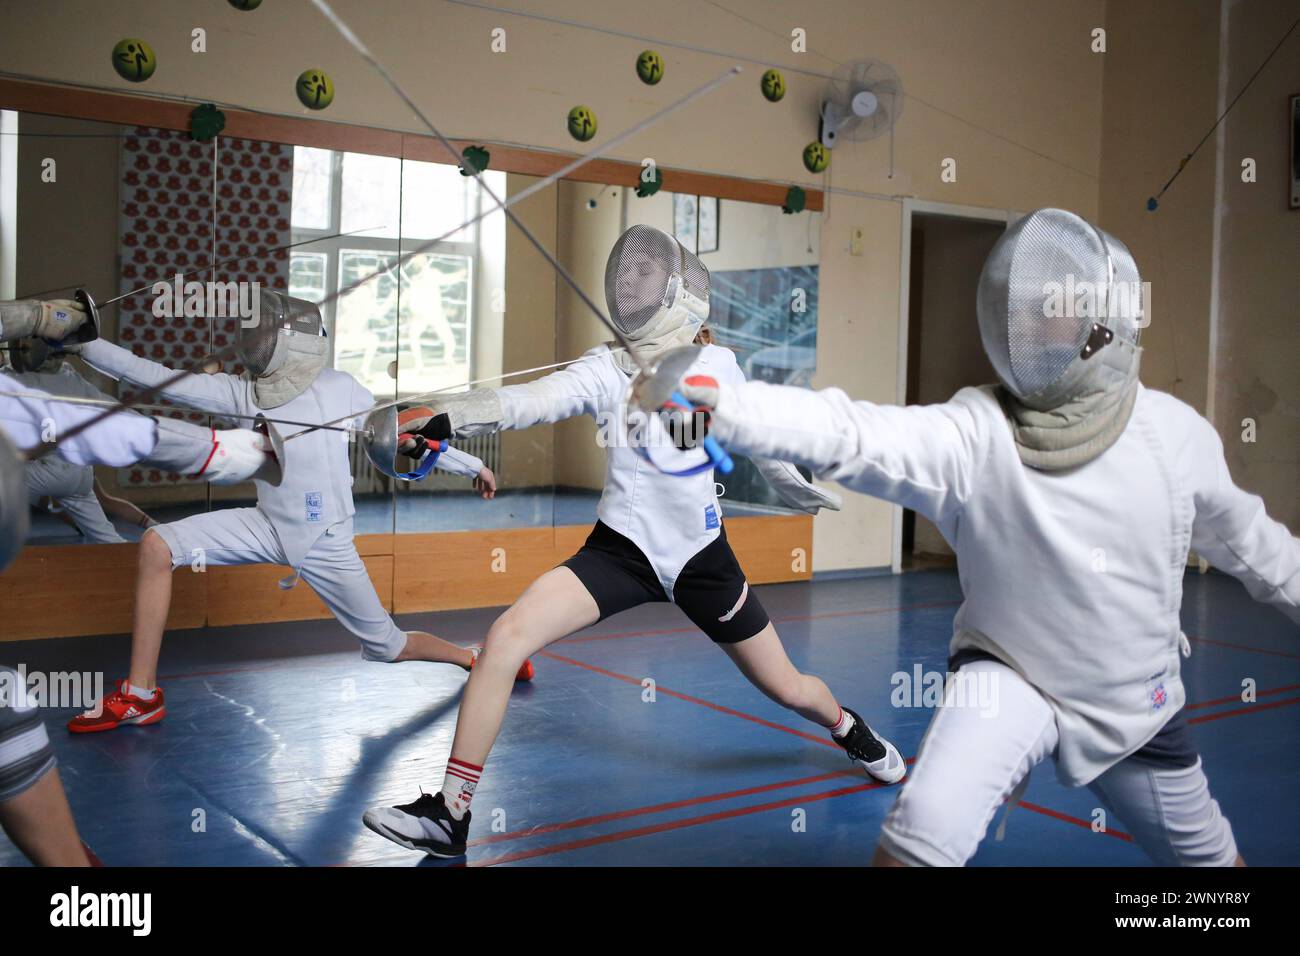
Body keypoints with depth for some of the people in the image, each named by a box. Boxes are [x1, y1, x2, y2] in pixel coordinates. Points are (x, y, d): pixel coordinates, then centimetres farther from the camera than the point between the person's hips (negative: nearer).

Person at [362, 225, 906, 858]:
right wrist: (446, 416, -46)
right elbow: (528, 401, -29)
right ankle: (450, 815, -10)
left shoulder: (717, 366, -8)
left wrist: (803, 491, 25)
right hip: (622, 551, 0)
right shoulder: (606, 369, -12)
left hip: (700, 556, 1)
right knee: (505, 640, -21)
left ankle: (849, 730, 48)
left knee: (786, 689, 10)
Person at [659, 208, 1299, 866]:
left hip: (1132, 702, 3)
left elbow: (1246, 541, 4)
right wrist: (722, 407, -54)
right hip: (1012, 679, -3)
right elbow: (848, 434, -39)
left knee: (1205, 853, 23)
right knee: (925, 829, -29)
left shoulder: (1175, 431, -14)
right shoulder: (973, 434, -22)